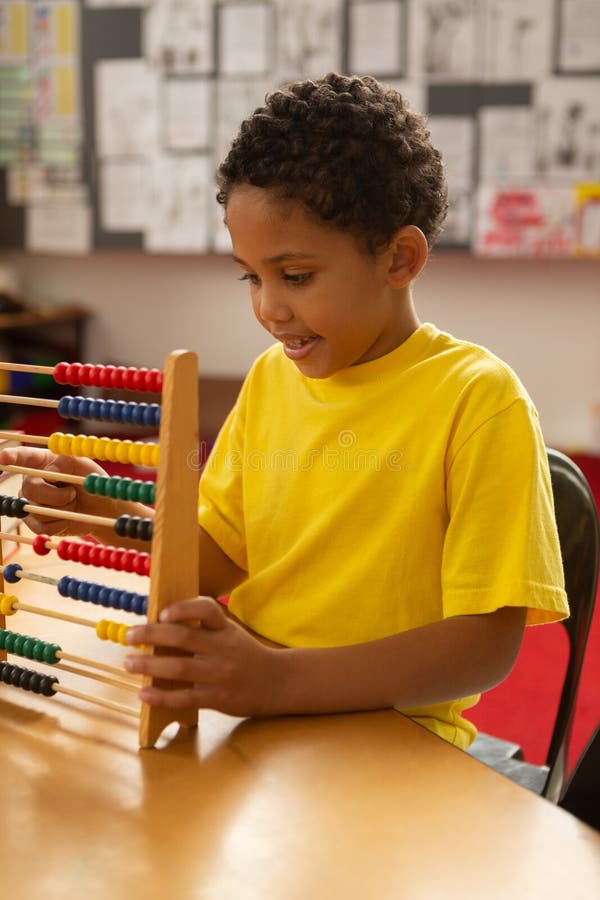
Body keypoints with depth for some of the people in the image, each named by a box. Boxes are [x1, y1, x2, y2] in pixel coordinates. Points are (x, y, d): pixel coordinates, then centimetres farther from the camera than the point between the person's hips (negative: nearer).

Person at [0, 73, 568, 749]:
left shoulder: (476, 399, -12)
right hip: (251, 714, 6)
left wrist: (281, 680, -28)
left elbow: (488, 643, -17)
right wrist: (100, 511, -5)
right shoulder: (270, 377, 10)